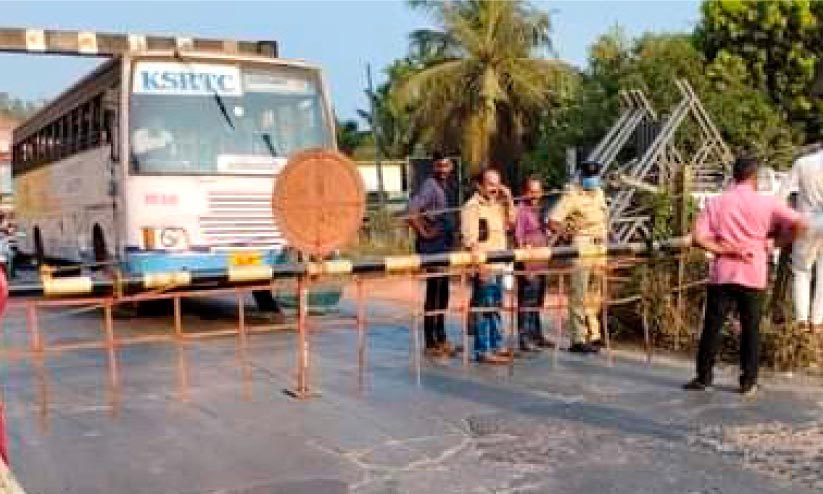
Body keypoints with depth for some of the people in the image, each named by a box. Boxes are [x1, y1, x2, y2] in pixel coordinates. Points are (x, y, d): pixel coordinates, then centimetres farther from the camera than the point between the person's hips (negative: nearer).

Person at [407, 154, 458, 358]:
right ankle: (431, 343, 2)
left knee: (443, 293, 14)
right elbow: (411, 212, -27)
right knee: (433, 294, -4)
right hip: (431, 246, -9)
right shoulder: (430, 186, -15)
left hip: (444, 245, 9)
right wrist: (423, 232, -19)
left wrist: (450, 235, 15)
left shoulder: (445, 186, 14)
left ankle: (441, 338, 24)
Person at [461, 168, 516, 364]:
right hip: (483, 267, -9)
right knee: (483, 309, -6)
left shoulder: (497, 204, 16)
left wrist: (508, 200, 7)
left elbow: (510, 222, 19)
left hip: (497, 265, 9)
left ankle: (495, 346, 24)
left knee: (495, 308, 15)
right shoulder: (472, 206, -11)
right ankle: (483, 351, -3)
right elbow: (470, 240, -17)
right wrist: (480, 265, -23)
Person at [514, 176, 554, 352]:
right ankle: (524, 338, -2)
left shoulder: (538, 210, 15)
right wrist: (526, 267, -18)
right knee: (526, 301, -7)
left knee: (538, 301, 15)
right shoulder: (521, 210, -9)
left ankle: (537, 335, 24)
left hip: (541, 263, 9)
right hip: (528, 265, -9)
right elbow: (518, 237, -14)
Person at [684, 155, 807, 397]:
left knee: (712, 325, 7)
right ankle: (748, 382, 11)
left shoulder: (715, 203, 2)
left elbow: (700, 237, -8)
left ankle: (703, 377, 11)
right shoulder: (767, 203, -1)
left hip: (723, 273, 1)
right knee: (751, 328, 8)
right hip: (754, 274, 0)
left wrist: (724, 250, -6)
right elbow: (800, 224, -8)